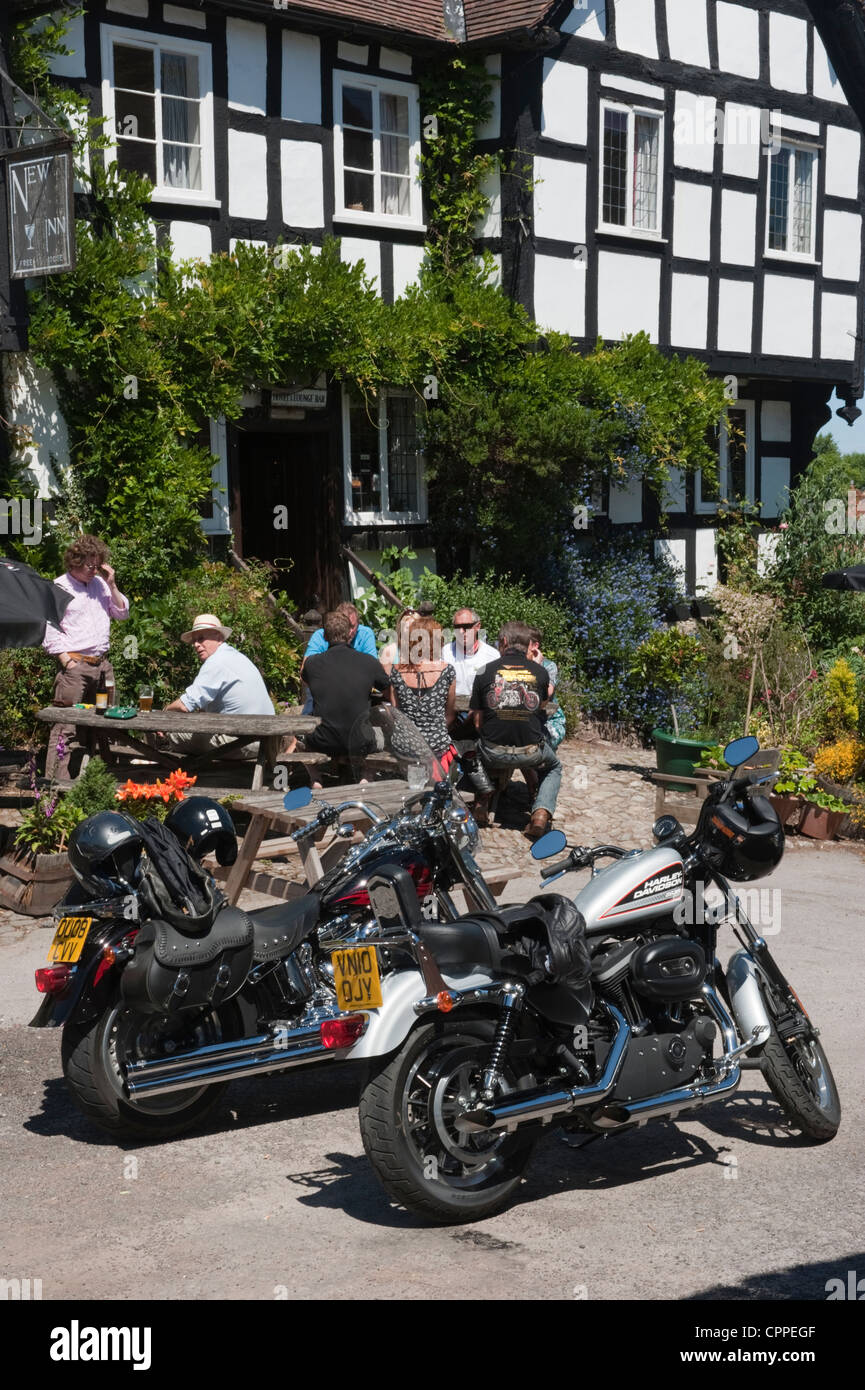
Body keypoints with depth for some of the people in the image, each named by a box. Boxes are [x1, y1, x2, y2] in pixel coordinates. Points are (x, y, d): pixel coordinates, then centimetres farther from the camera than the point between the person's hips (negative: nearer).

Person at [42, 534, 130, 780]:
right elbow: (49, 630, -8)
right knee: (65, 725, -9)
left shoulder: (99, 583, 14)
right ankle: (56, 780, -9)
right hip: (75, 665, -7)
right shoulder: (60, 588, -4)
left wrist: (111, 585, 4)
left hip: (102, 664, 7)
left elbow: (122, 613, 17)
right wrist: (66, 661, -13)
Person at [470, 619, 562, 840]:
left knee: (474, 753, 37)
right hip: (531, 752, 0)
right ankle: (541, 812, 8)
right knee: (553, 768, 33)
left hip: (494, 752, 1)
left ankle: (483, 797, 16)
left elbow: (478, 722, 5)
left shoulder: (485, 672, 1)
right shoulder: (539, 672, 2)